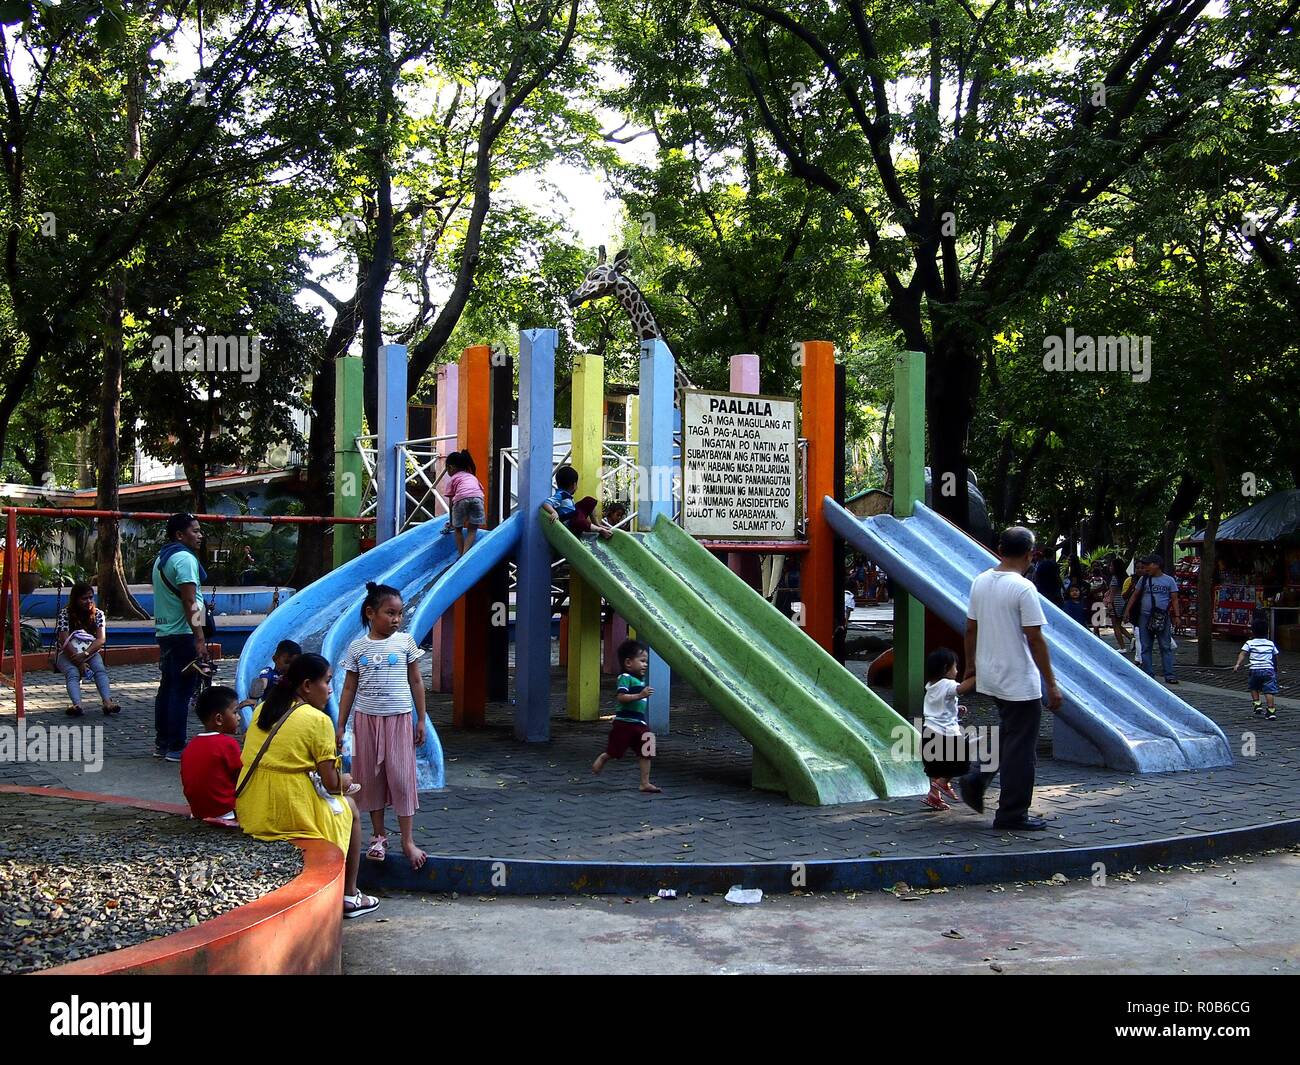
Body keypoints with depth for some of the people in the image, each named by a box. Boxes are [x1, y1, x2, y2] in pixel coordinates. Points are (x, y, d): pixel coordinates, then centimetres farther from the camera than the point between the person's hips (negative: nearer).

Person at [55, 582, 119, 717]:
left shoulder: (97, 614, 2)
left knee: (101, 669, -29)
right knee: (72, 673, -33)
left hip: (91, 652, 2)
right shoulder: (65, 614, -7)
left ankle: (107, 702, -51)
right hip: (67, 654, -2)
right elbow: (65, 641, -16)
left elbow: (101, 639, -8)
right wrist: (80, 663, -23)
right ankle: (77, 705, -57)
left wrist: (85, 654, -25)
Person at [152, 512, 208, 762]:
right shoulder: (185, 559, -14)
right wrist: (200, 638, -22)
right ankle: (176, 747, -4)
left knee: (167, 687, 14)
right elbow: (189, 602, -21)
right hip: (183, 634, -10)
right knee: (182, 691, -6)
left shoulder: (161, 558, 17)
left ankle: (161, 743, 20)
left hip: (165, 631, 10)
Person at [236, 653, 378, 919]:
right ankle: (349, 896, 26)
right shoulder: (317, 720, -11)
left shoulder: (263, 710, 11)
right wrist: (344, 782, 11)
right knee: (349, 808, 23)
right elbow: (331, 783, -12)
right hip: (293, 815, -7)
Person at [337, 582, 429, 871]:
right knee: (371, 778, 6)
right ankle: (379, 836, 17)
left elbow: (416, 682, 5)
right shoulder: (357, 647, 1)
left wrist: (421, 720, 2)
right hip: (367, 718, 1)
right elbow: (349, 688, 5)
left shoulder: (405, 642, 0)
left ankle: (408, 840, 5)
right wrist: (340, 726, 3)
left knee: (401, 777, -2)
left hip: (399, 718, -1)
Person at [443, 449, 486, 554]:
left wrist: (451, 522, 34)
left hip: (461, 499, -2)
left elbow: (451, 503, 25)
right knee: (472, 529, 12)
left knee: (458, 529, 20)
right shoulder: (472, 476, 37)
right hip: (477, 497, 2)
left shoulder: (452, 479, 26)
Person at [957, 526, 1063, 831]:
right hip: (1020, 682, -7)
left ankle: (976, 780, 15)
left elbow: (970, 628, 11)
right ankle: (1012, 814, 9)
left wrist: (970, 666, 24)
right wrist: (1051, 684, -13)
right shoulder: (1023, 588, -18)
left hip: (989, 676, 8)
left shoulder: (980, 582, 3)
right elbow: (1035, 639, -18)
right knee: (1020, 747, 3)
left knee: (1007, 734, 25)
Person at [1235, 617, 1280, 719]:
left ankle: (1257, 704, 12)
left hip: (1255, 669, -1)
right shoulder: (1271, 644, 13)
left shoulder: (1249, 643, 5)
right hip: (1269, 669, 1)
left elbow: (1243, 654, -8)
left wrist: (1238, 664, -14)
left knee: (1253, 687, 23)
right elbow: (1275, 658, 23)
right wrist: (1275, 669, 37)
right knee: (1269, 691, -4)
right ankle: (1271, 710, -13)